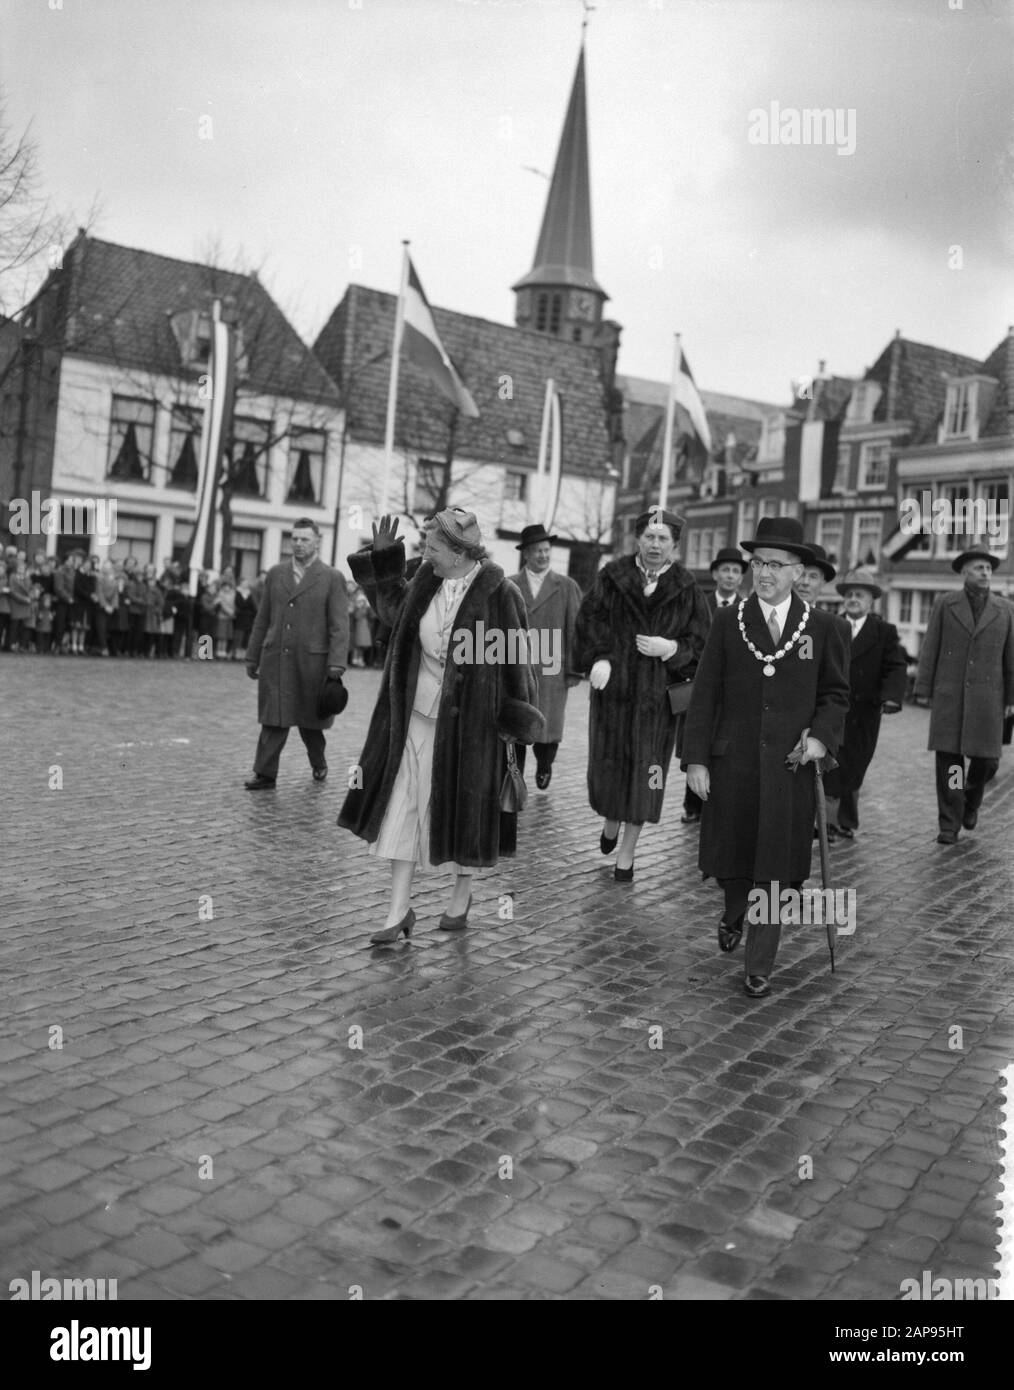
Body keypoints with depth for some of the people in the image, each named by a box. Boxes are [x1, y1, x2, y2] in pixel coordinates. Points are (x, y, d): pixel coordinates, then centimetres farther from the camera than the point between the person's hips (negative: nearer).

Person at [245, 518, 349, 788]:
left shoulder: (332, 578, -1)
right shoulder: (275, 574, 10)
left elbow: (339, 626, -6)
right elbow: (262, 620, 14)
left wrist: (336, 665, -15)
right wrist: (253, 656, 13)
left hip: (311, 661, -2)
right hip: (275, 659, 2)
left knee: (309, 720, 10)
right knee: (273, 720, -1)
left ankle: (319, 763, 34)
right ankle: (265, 774, 2)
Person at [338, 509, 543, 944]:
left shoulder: (498, 593, -14)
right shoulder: (427, 581, 2)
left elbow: (514, 659, -11)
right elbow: (395, 610, 21)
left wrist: (514, 725, -11)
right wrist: (384, 559, 11)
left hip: (468, 722, -5)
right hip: (418, 716, 5)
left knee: (463, 809, 9)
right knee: (403, 807, 2)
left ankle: (461, 897, 31)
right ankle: (399, 911, 10)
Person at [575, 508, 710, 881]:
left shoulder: (686, 590, 0)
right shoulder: (612, 577, 0)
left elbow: (699, 641, 2)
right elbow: (589, 620, -1)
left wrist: (670, 648, -16)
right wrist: (599, 658, -16)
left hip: (657, 694, 0)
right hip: (613, 686, 1)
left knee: (644, 770, 2)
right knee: (608, 762, 7)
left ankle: (627, 852, 14)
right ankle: (611, 821, 39)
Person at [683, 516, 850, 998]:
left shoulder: (821, 626, 1)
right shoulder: (728, 621, 1)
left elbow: (835, 692, 10)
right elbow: (704, 694, 0)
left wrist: (821, 734, -9)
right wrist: (696, 758, -6)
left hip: (789, 764, -1)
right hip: (732, 762, 1)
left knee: (774, 870, 2)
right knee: (730, 856, 13)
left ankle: (759, 968, 14)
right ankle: (735, 915, 46)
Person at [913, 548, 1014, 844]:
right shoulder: (945, 604, 3)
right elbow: (929, 650, 1)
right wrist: (923, 690, -3)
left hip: (987, 697, 1)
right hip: (949, 695, -1)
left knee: (986, 760, 0)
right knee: (949, 760, -2)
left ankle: (970, 799, 31)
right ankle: (949, 826, 6)